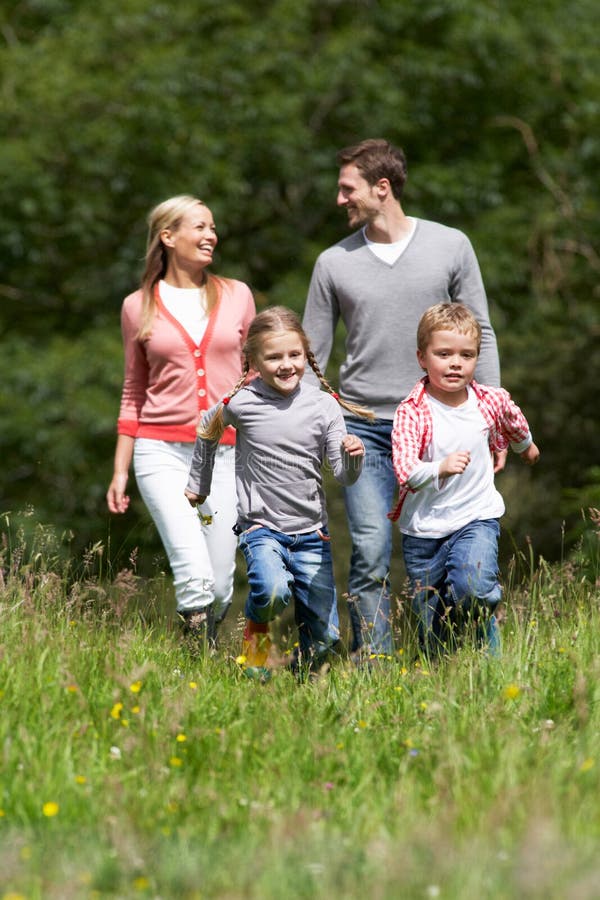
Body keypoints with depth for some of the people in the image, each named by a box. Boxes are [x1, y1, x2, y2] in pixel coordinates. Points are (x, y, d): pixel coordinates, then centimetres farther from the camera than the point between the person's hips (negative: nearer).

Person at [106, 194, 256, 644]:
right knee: (194, 575, -20)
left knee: (219, 584, 0)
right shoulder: (139, 307, 6)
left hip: (226, 450, 2)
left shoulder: (236, 296, 8)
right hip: (162, 450, -2)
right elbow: (134, 393, 13)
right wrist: (120, 471, 10)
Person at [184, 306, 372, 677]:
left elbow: (345, 476, -4)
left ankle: (305, 672, 34)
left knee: (324, 639, 1)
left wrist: (353, 456, -26)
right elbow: (207, 431, 15)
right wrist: (199, 485, 25)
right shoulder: (240, 403, -7)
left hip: (311, 534, 2)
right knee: (273, 591, -33)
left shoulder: (323, 406, -3)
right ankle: (257, 627, 1)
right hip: (262, 528, -2)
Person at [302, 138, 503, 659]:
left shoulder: (450, 247, 3)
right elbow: (311, 357, 11)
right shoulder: (334, 264, 6)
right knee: (371, 554, -10)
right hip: (363, 428, 0)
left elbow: (481, 336, 7)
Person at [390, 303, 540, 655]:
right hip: (424, 528, -1)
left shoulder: (492, 402, -4)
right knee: (433, 641, 6)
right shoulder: (412, 413, -15)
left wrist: (526, 446, 41)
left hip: (475, 517, 1)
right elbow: (405, 472, -27)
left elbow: (514, 424, 21)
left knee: (473, 587, -30)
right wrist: (440, 468, -45)